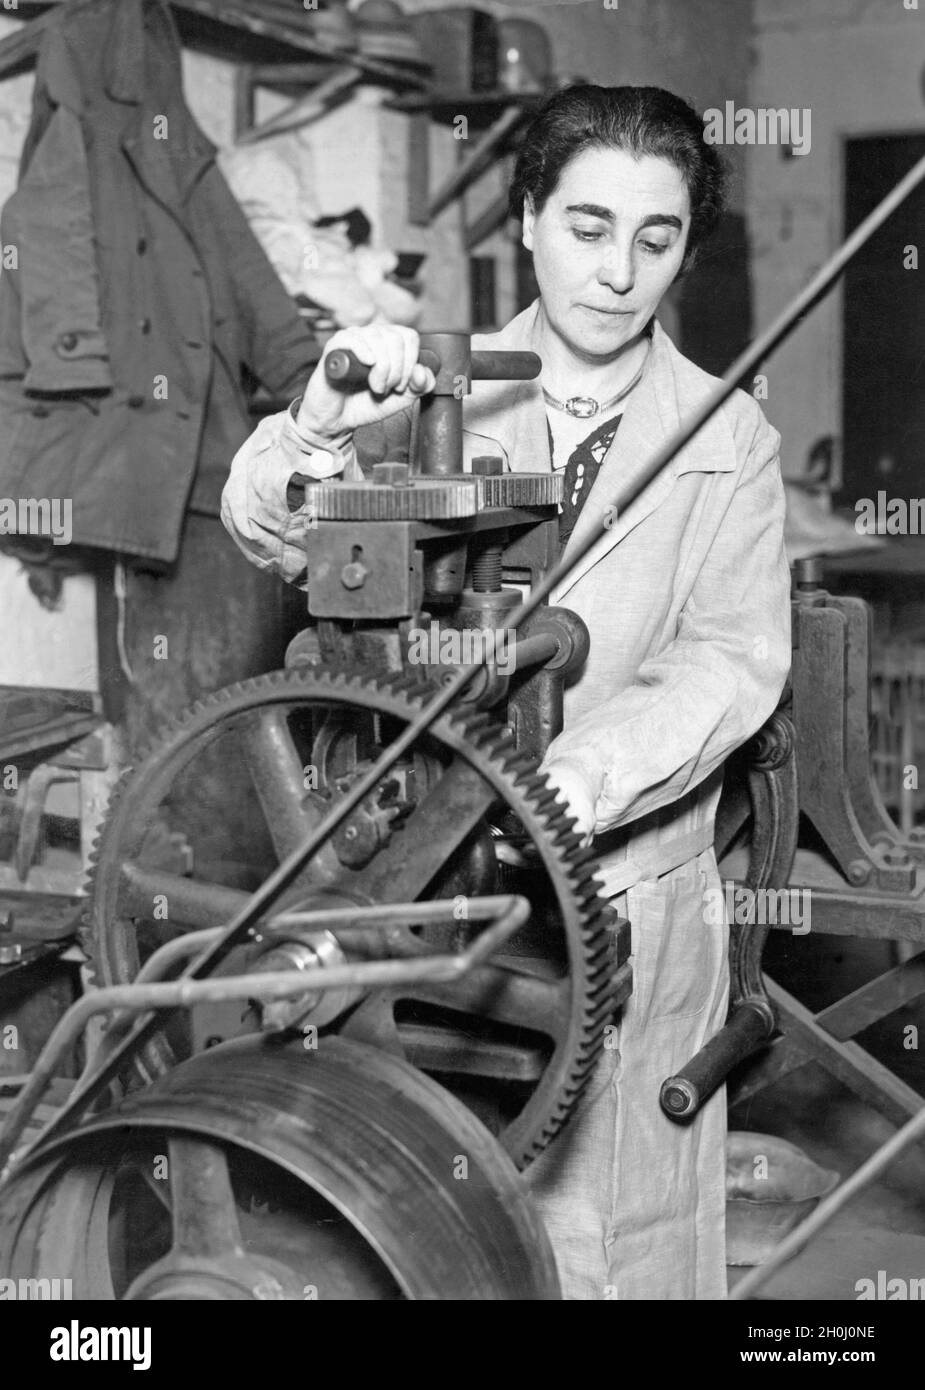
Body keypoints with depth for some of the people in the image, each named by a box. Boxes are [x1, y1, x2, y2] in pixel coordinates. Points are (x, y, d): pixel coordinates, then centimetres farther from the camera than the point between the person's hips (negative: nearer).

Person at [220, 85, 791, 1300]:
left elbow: (736, 655, -9)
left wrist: (586, 776, -27)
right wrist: (321, 428, -31)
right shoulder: (434, 391, 2)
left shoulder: (728, 440, 3)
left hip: (627, 892, 0)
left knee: (613, 1221, 9)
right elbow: (268, 531, -9)